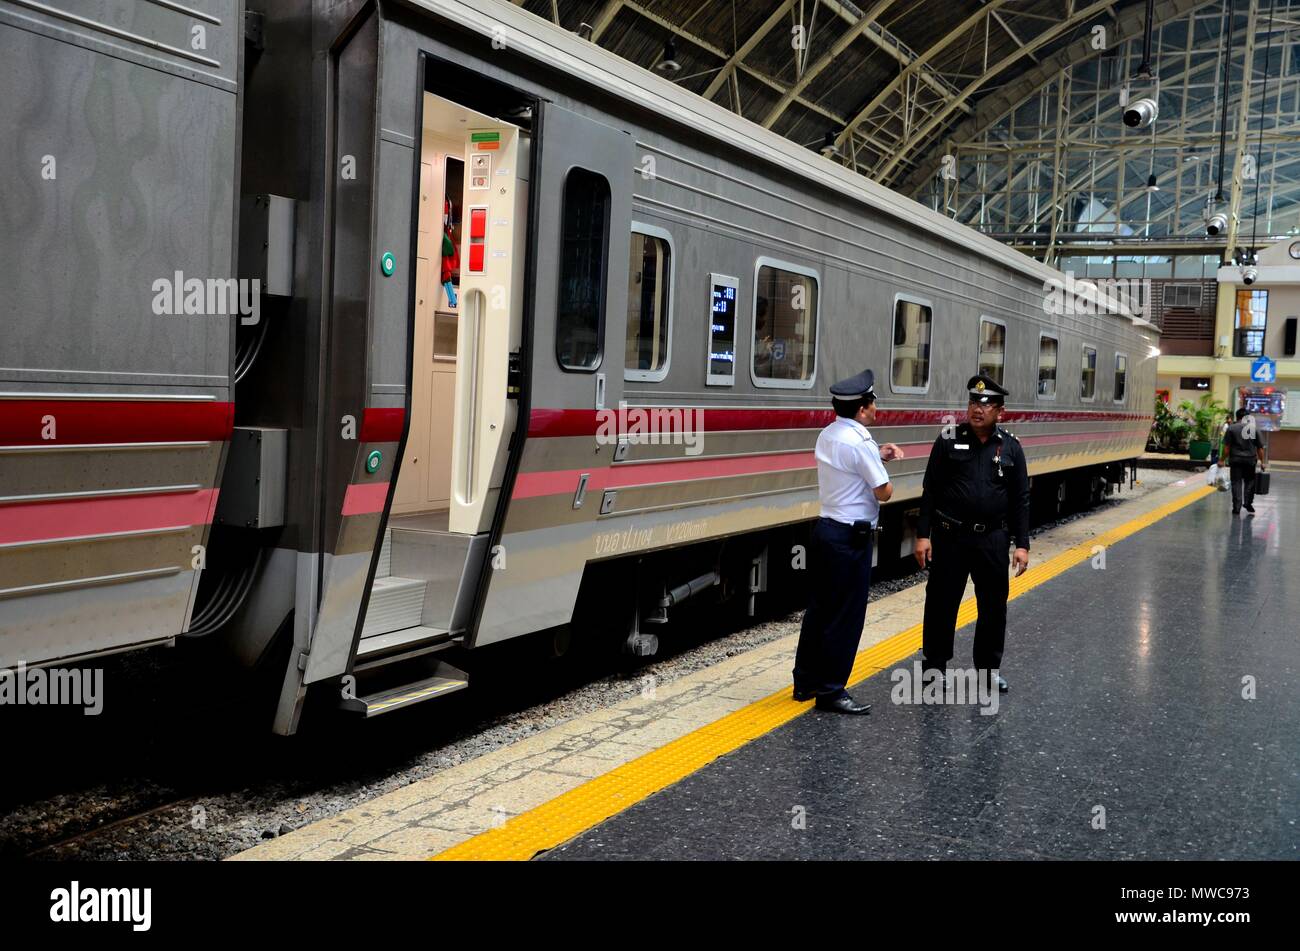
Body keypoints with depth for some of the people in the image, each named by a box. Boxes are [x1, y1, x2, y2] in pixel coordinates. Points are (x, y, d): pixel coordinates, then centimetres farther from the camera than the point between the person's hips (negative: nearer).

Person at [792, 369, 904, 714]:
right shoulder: (859, 443, -18)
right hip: (850, 537, -9)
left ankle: (806, 681, 24)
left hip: (825, 528, 9)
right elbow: (884, 492, -14)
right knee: (846, 616, -1)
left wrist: (877, 456, 14)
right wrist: (881, 467, 6)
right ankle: (830, 691, 6)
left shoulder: (828, 436, 10)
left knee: (820, 607, 16)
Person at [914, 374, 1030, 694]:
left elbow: (1020, 499, 4)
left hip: (992, 539, 2)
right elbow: (930, 491, -1)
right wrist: (923, 535, -6)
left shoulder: (1010, 447, 3)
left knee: (994, 604, 9)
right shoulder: (948, 440, -2)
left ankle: (989, 667, 24)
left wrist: (1022, 544, -1)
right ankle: (934, 664, 20)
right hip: (950, 536, -1)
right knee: (941, 602, 6)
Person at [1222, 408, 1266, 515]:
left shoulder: (1231, 428, -2)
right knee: (1249, 482, 16)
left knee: (1236, 483, 2)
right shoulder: (1255, 429, 4)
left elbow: (1226, 447, -5)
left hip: (1236, 460, -2)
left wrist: (1222, 459, 2)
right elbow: (1260, 448, 5)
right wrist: (1262, 462, 12)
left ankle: (1237, 507, 0)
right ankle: (1248, 504, 18)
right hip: (1250, 461, 2)